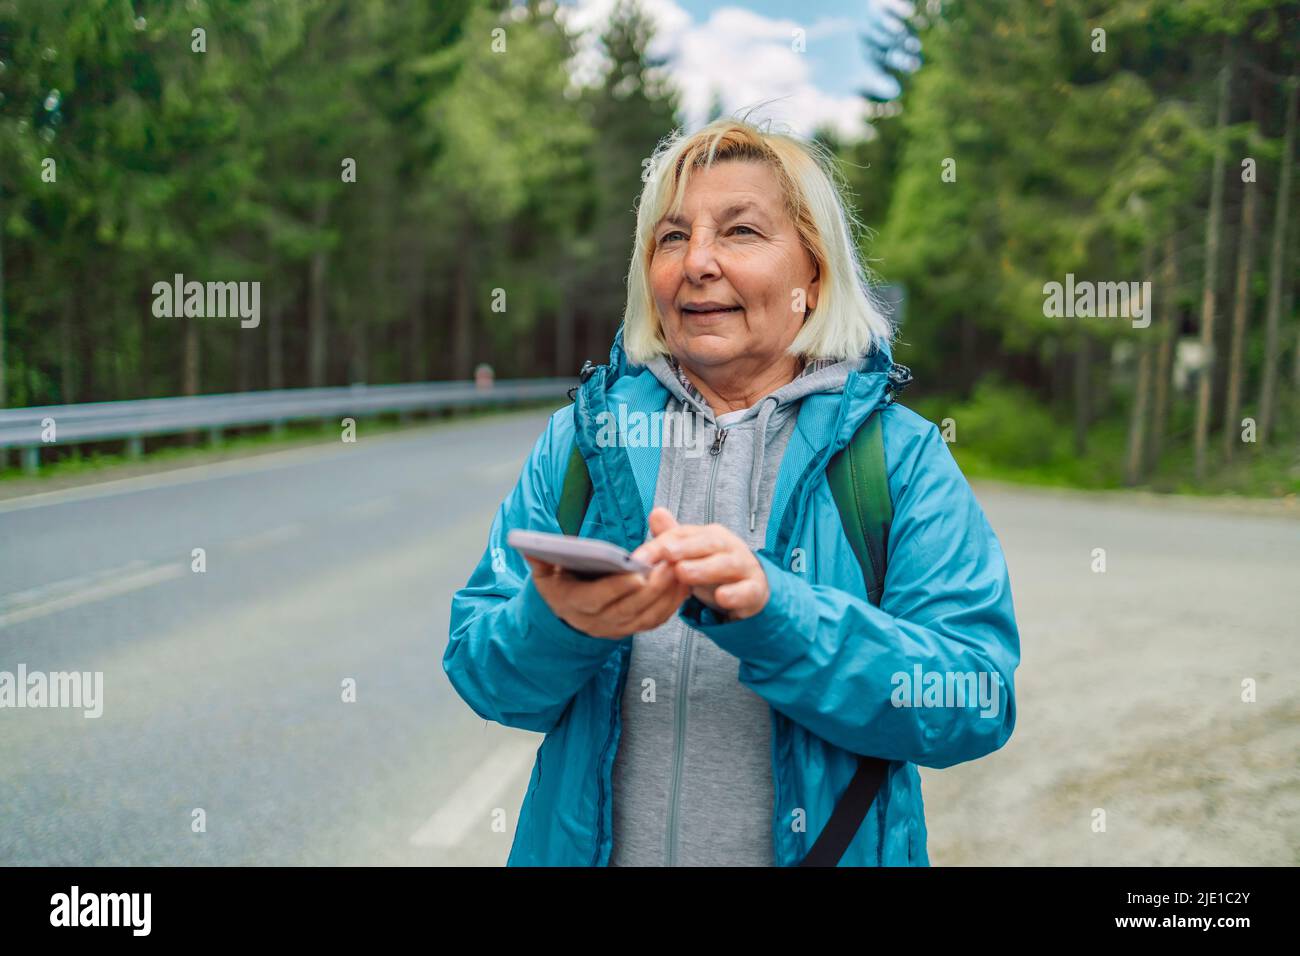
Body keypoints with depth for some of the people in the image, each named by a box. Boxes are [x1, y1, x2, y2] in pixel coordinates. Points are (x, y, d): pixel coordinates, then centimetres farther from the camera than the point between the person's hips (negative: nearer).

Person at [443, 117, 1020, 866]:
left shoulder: (902, 454, -8)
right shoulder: (584, 434, -2)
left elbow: (977, 703, -17)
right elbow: (478, 671, -5)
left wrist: (772, 613, -30)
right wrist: (558, 624, -26)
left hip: (828, 845, -1)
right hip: (590, 843, 2)